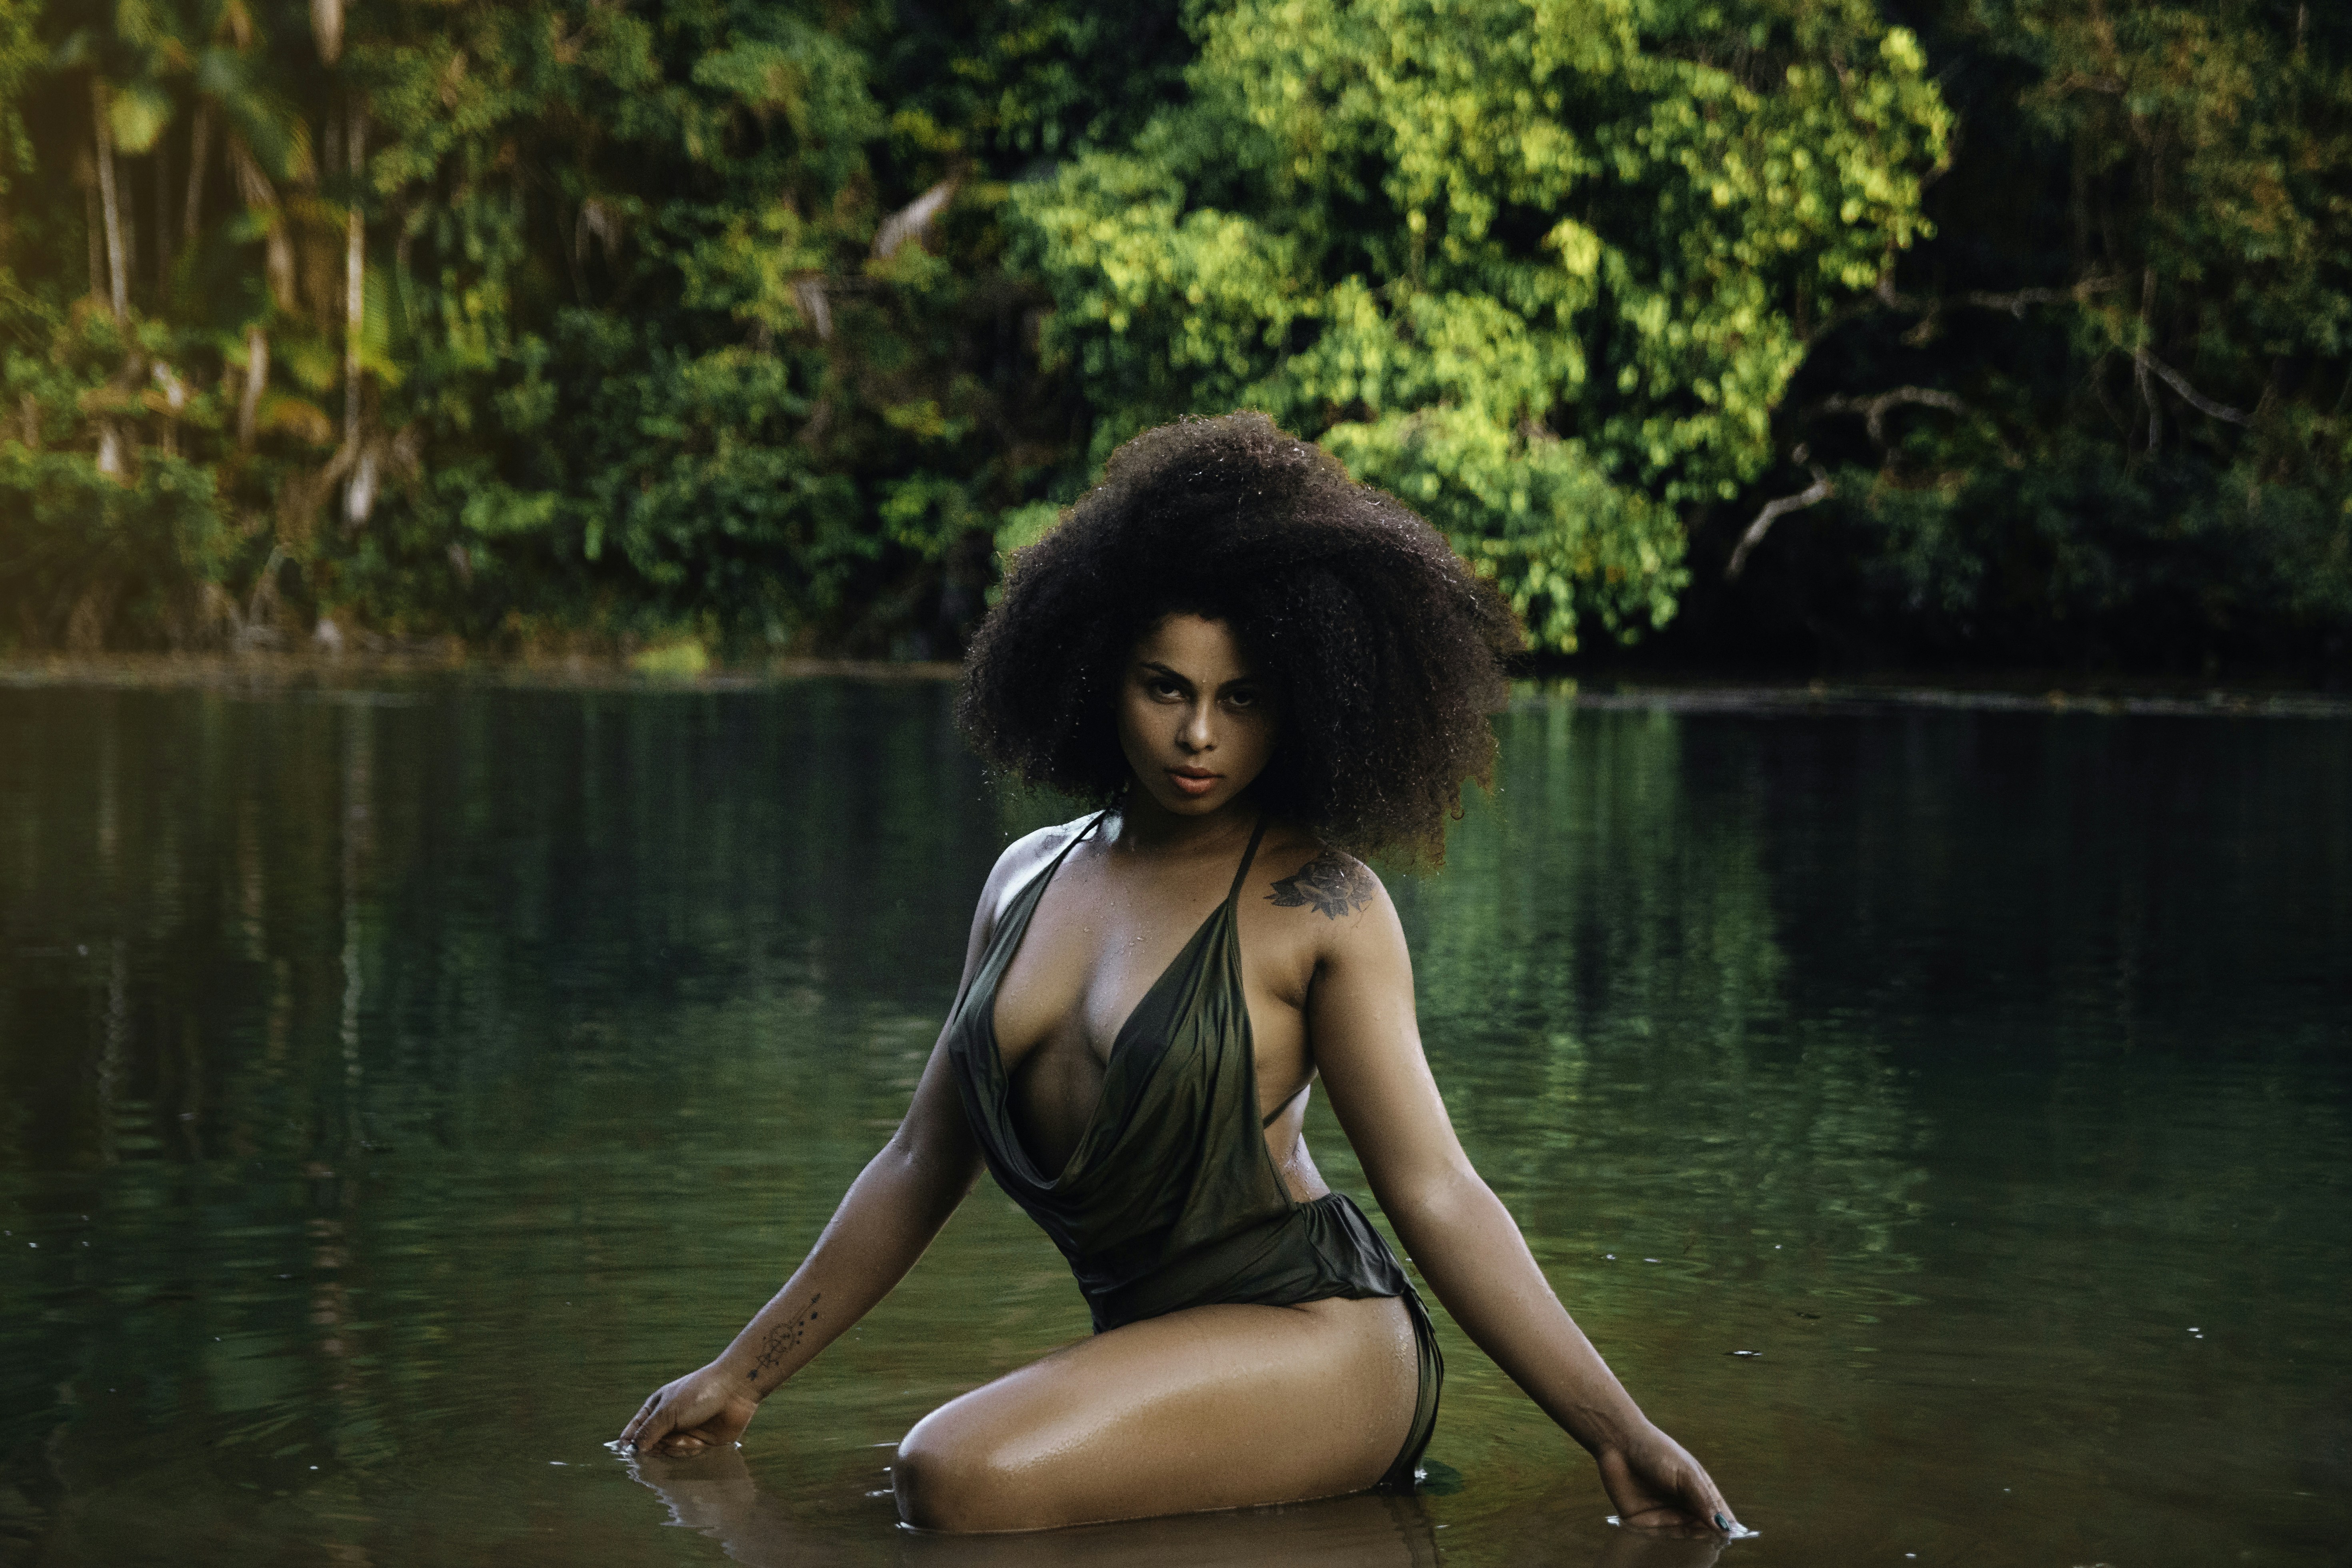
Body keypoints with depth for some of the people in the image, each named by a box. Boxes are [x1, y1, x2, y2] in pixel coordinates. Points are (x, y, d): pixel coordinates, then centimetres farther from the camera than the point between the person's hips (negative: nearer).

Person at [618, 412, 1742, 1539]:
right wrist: (742, 1376, 17)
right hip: (1150, 1340, 8)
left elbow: (1436, 1195, -9)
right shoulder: (1029, 880, 12)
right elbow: (921, 1162, 17)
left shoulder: (1320, 903, -6)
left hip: (1313, 1338, -8)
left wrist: (1619, 1436, -16)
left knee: (959, 1476, -26)